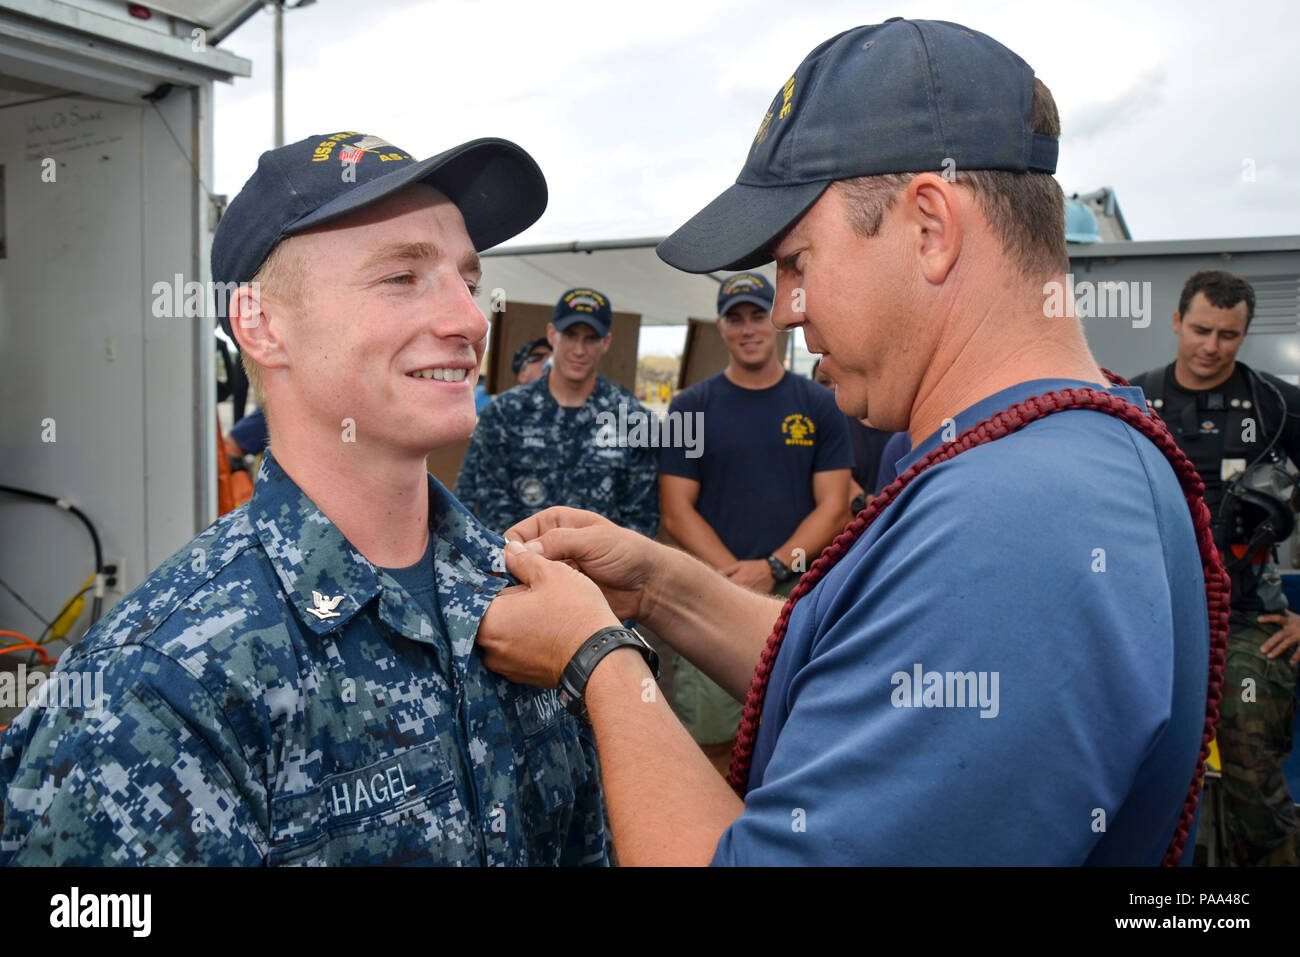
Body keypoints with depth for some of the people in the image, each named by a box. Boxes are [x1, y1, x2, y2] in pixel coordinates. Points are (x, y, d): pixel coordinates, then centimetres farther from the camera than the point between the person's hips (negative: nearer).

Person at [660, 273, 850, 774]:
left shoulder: (819, 405, 7)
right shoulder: (691, 407, 5)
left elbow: (834, 507, 2)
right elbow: (676, 511, 0)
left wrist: (773, 568, -12)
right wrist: (737, 574, -12)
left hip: (799, 599, 1)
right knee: (714, 741, 4)